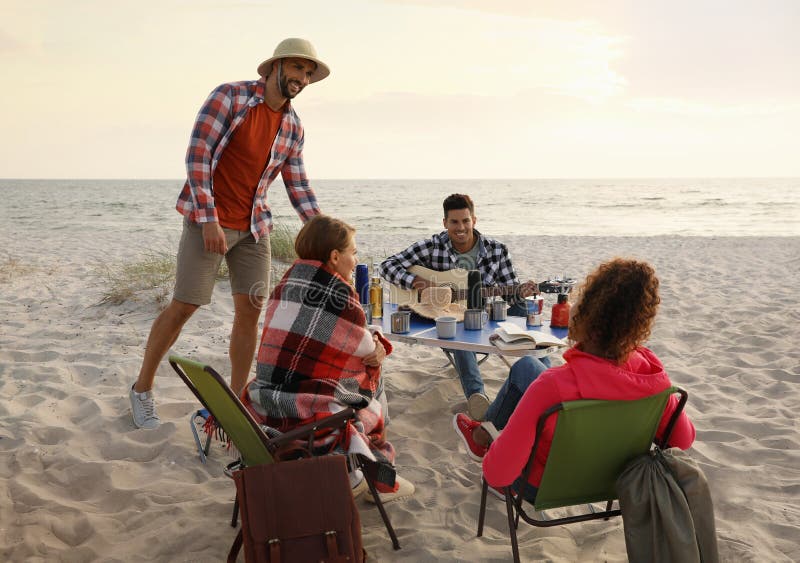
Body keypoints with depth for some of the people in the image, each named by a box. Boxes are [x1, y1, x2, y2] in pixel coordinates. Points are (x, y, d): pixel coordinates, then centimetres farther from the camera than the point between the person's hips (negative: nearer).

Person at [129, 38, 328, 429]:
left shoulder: (293, 126, 7)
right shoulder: (229, 96, -9)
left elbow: (298, 185, 11)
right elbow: (197, 156, -15)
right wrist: (209, 220, -21)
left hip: (254, 227, 6)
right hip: (209, 220, -6)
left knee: (250, 309, 3)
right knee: (184, 306, -2)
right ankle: (141, 390, 18)